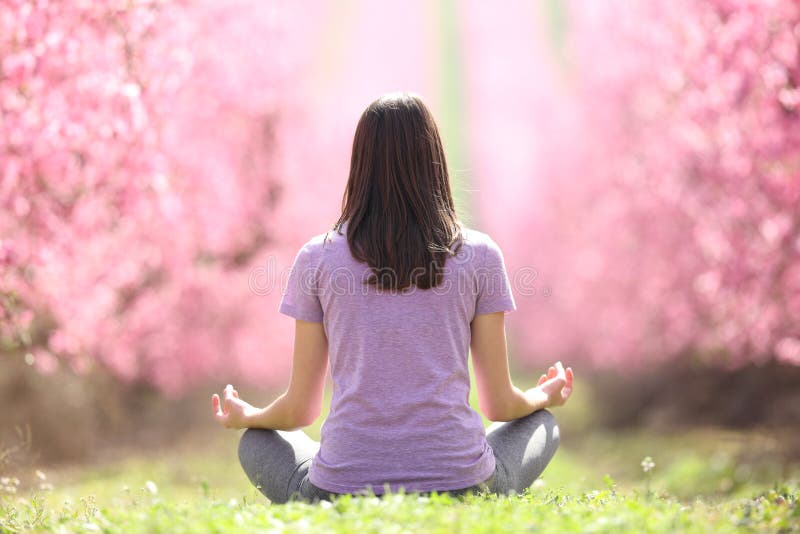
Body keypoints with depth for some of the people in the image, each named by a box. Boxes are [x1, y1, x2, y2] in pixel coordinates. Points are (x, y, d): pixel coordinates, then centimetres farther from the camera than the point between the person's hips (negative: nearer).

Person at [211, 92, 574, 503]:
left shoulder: (317, 258, 3)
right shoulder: (480, 256, 2)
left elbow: (299, 410, 9)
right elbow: (500, 405, 8)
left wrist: (244, 417, 32)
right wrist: (546, 397, 32)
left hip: (342, 493, 0)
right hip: (459, 485, 0)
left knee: (256, 443, 30)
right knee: (542, 423, 29)